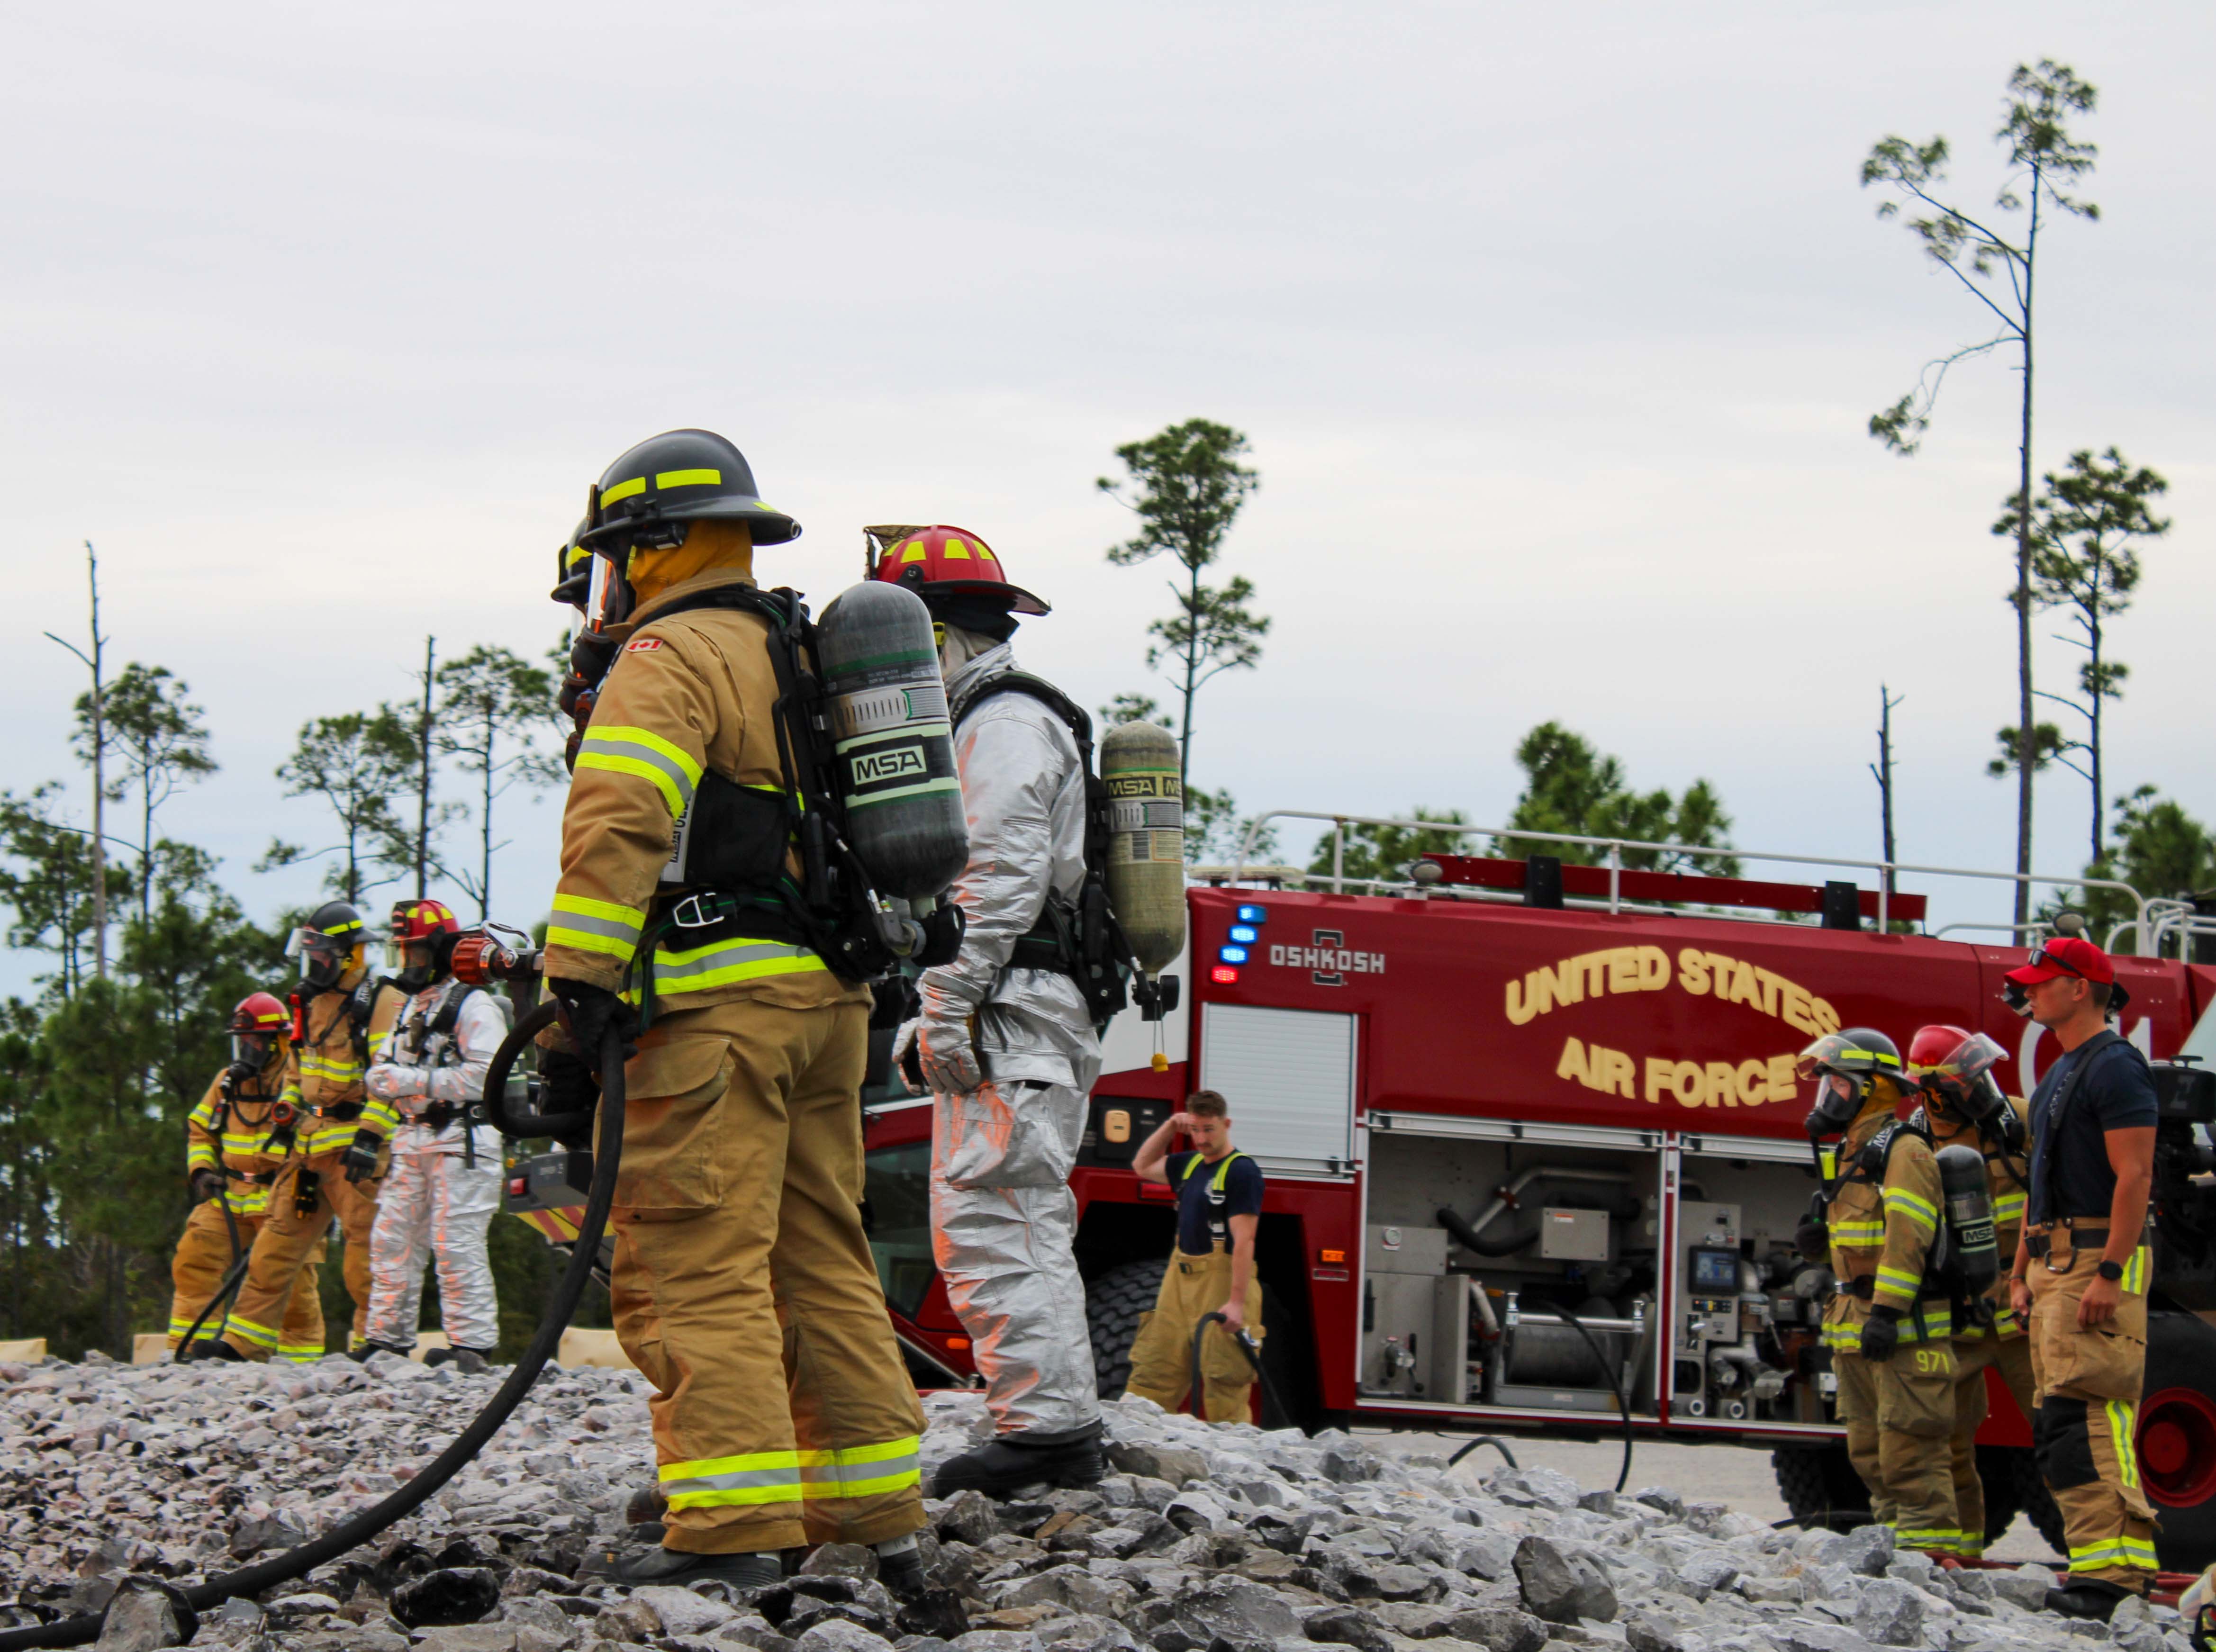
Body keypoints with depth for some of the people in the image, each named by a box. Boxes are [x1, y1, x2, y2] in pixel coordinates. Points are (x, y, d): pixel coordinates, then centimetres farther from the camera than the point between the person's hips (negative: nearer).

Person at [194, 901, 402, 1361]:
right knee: (279, 1237, 5)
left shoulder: (381, 1003, -10)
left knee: (366, 1244, -6)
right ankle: (245, 1340, 6)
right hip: (309, 1141, 8)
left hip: (354, 1145, -8)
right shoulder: (313, 1002, 16)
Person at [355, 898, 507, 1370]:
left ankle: (472, 1344, -10)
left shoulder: (474, 1007, -7)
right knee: (392, 1239, 8)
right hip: (411, 1138, 9)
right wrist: (370, 1132, 10)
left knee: (457, 1244, -11)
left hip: (461, 1140, -9)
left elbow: (482, 1077, -18)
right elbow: (382, 1072, 22)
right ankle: (388, 1338, 14)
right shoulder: (411, 1010, 22)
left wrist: (415, 1081, -18)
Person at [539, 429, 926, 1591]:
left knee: (696, 1265, -11)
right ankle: (879, 1521, 12)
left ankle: (732, 1527, -19)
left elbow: (616, 829, -18)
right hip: (828, 998, 9)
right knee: (821, 1259, 13)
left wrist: (579, 991, -21)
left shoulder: (670, 659, -5)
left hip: (717, 1002, -9)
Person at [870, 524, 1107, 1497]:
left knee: (987, 1227, -15)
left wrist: (949, 1004, -22)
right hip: (1020, 1029, 11)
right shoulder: (982, 722, 25)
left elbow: (1002, 880, -20)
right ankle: (1063, 1428, 14)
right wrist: (941, 1018, 25)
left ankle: (1043, 1427, -19)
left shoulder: (1002, 724, -9)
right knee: (1026, 1229, 12)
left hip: (1007, 1018, -11)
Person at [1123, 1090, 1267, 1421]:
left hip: (1220, 1282, -8)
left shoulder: (1242, 1171, -12)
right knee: (1153, 1372, 5)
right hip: (1179, 1280, 8)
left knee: (1225, 1383, -7)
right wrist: (1170, 1127, 16)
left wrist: (1237, 1301, -25)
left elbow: (1243, 1241, -18)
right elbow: (1143, 1167, 32)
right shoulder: (1191, 1164, 14)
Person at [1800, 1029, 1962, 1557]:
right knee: (1870, 1451, 11)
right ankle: (1898, 1539, 15)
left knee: (1909, 1444, -12)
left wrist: (1886, 1312, -24)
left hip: (1904, 1333, -10)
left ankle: (1930, 1548, -13)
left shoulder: (1903, 1151, -10)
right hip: (1856, 1332, 10)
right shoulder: (1849, 1156, 21)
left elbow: (1907, 1237, -19)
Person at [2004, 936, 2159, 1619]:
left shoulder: (2115, 1068, -9)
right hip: (2055, 1266, 10)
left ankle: (2112, 1568, -21)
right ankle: (2107, 1562, 8)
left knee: (2084, 1418, -17)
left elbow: (2134, 1177, -17)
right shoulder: (2058, 1076, 21)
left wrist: (2109, 1275, -23)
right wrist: (2022, 1275, 20)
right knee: (2063, 1427, 7)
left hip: (2099, 1260, -10)